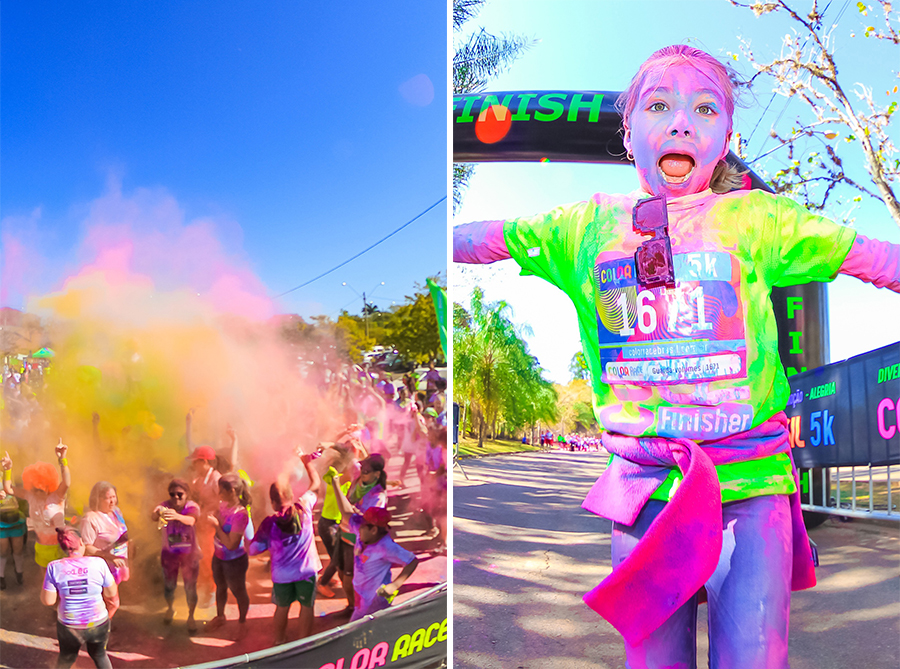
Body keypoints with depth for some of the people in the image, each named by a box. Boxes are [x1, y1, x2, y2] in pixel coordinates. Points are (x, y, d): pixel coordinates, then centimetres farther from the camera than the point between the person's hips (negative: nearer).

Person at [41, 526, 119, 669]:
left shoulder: (54, 567, -15)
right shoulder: (98, 563, -16)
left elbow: (48, 601, -10)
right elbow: (111, 594, -6)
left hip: (69, 626, 0)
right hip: (99, 624, 0)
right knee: (99, 655, 28)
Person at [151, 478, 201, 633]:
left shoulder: (192, 507, -19)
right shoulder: (165, 506, -14)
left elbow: (191, 520, -42)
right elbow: (153, 517, -35)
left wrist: (177, 516, -62)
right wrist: (157, 514, -60)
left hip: (190, 554, -2)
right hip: (169, 554, 2)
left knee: (190, 588, 8)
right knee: (168, 586, 16)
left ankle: (191, 617, 32)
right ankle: (171, 608, 48)